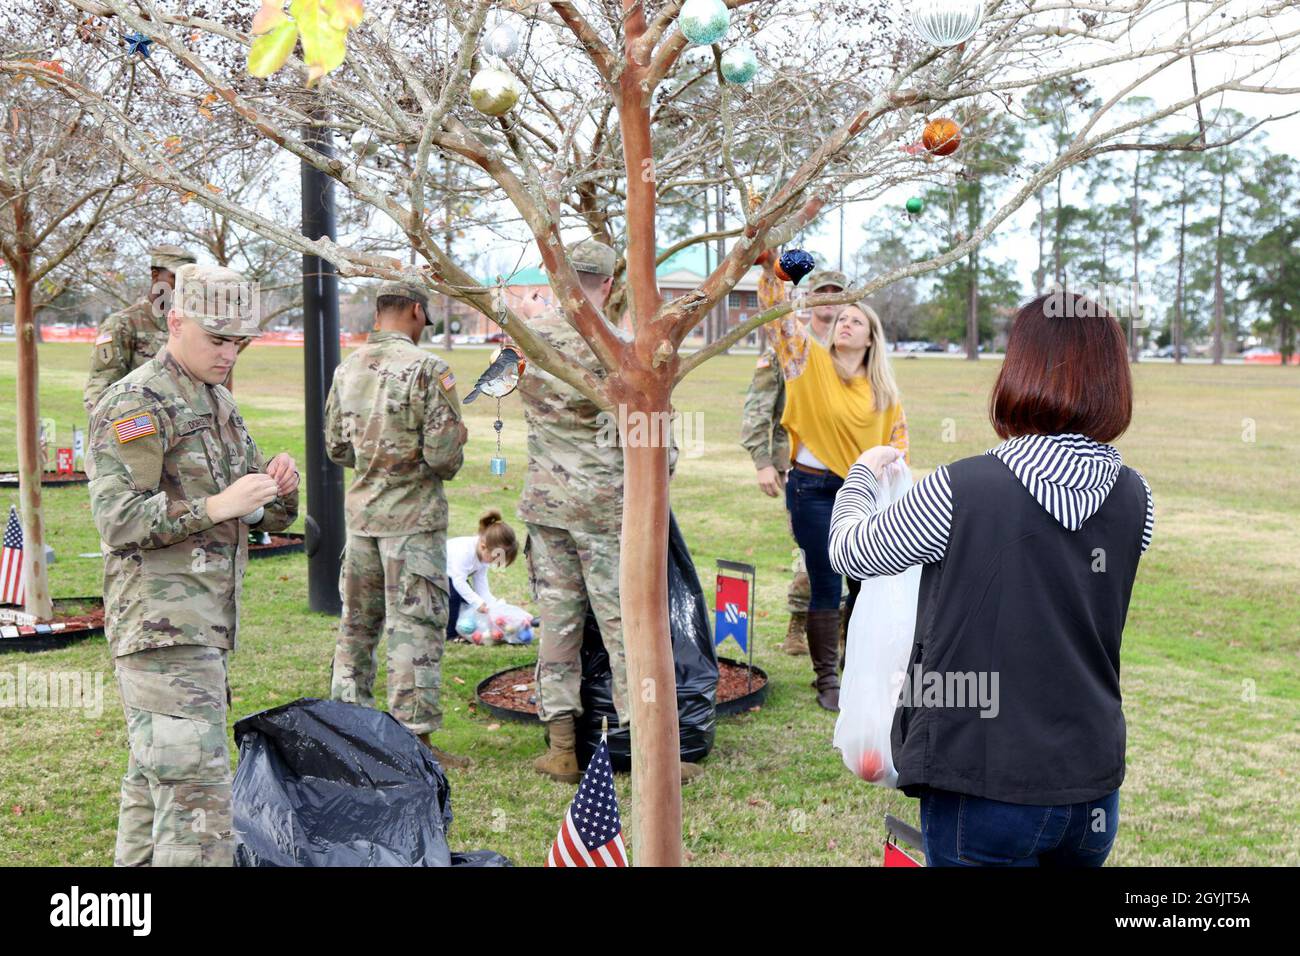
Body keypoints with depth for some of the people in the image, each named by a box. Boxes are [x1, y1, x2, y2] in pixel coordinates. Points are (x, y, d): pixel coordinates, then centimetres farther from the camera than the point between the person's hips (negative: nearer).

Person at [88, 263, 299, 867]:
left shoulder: (219, 404, 17)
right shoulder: (134, 404, -9)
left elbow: (268, 518, 17)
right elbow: (117, 520, -18)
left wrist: (280, 488, -5)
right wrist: (214, 506, -27)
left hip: (206, 623, 9)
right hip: (162, 625, -9)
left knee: (154, 776, 17)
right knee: (196, 782, -13)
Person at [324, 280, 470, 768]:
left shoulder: (346, 368, 6)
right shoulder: (427, 368, -13)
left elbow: (335, 447, 14)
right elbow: (445, 453, -17)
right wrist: (443, 466, 5)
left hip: (360, 511, 6)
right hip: (413, 515, -6)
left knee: (358, 620, 17)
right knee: (416, 627, -1)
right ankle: (415, 737, 3)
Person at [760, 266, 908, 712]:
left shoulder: (882, 387, 5)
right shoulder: (812, 362, -4)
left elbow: (898, 430, 16)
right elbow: (779, 314, -12)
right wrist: (770, 269, -23)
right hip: (814, 488, -4)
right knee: (827, 588, 0)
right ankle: (826, 680, 14)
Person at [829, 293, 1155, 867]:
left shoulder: (961, 491, -18)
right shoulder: (1134, 499, -4)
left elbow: (850, 553, -3)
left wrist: (864, 470, 17)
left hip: (982, 792, -4)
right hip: (1094, 792, 5)